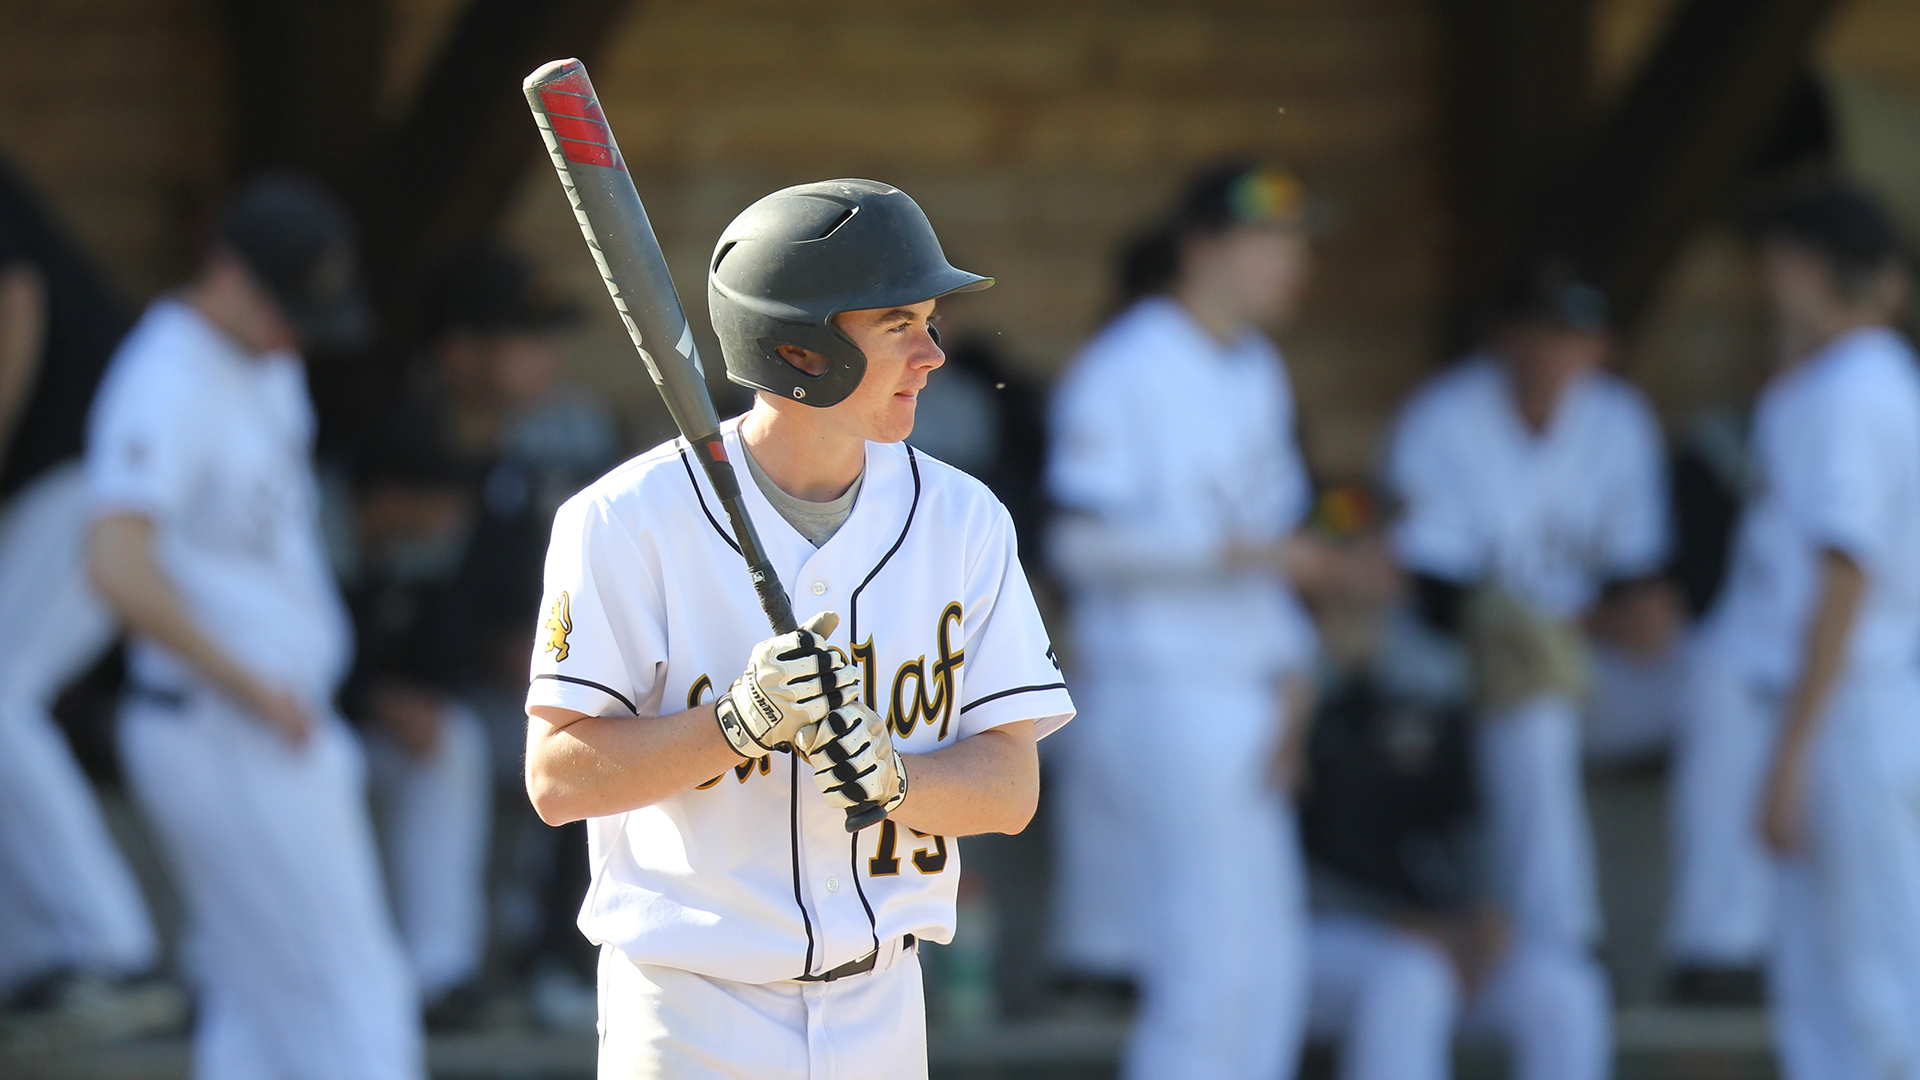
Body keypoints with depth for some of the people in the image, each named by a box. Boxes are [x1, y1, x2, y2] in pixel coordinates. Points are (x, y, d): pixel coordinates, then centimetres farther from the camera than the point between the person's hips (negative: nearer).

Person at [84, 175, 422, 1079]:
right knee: (350, 999, -9)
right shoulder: (166, 386, -19)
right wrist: (250, 688, -24)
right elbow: (118, 563, -31)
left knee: (256, 997, 13)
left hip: (284, 724, 10)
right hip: (221, 737, -10)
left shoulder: (265, 361, 11)